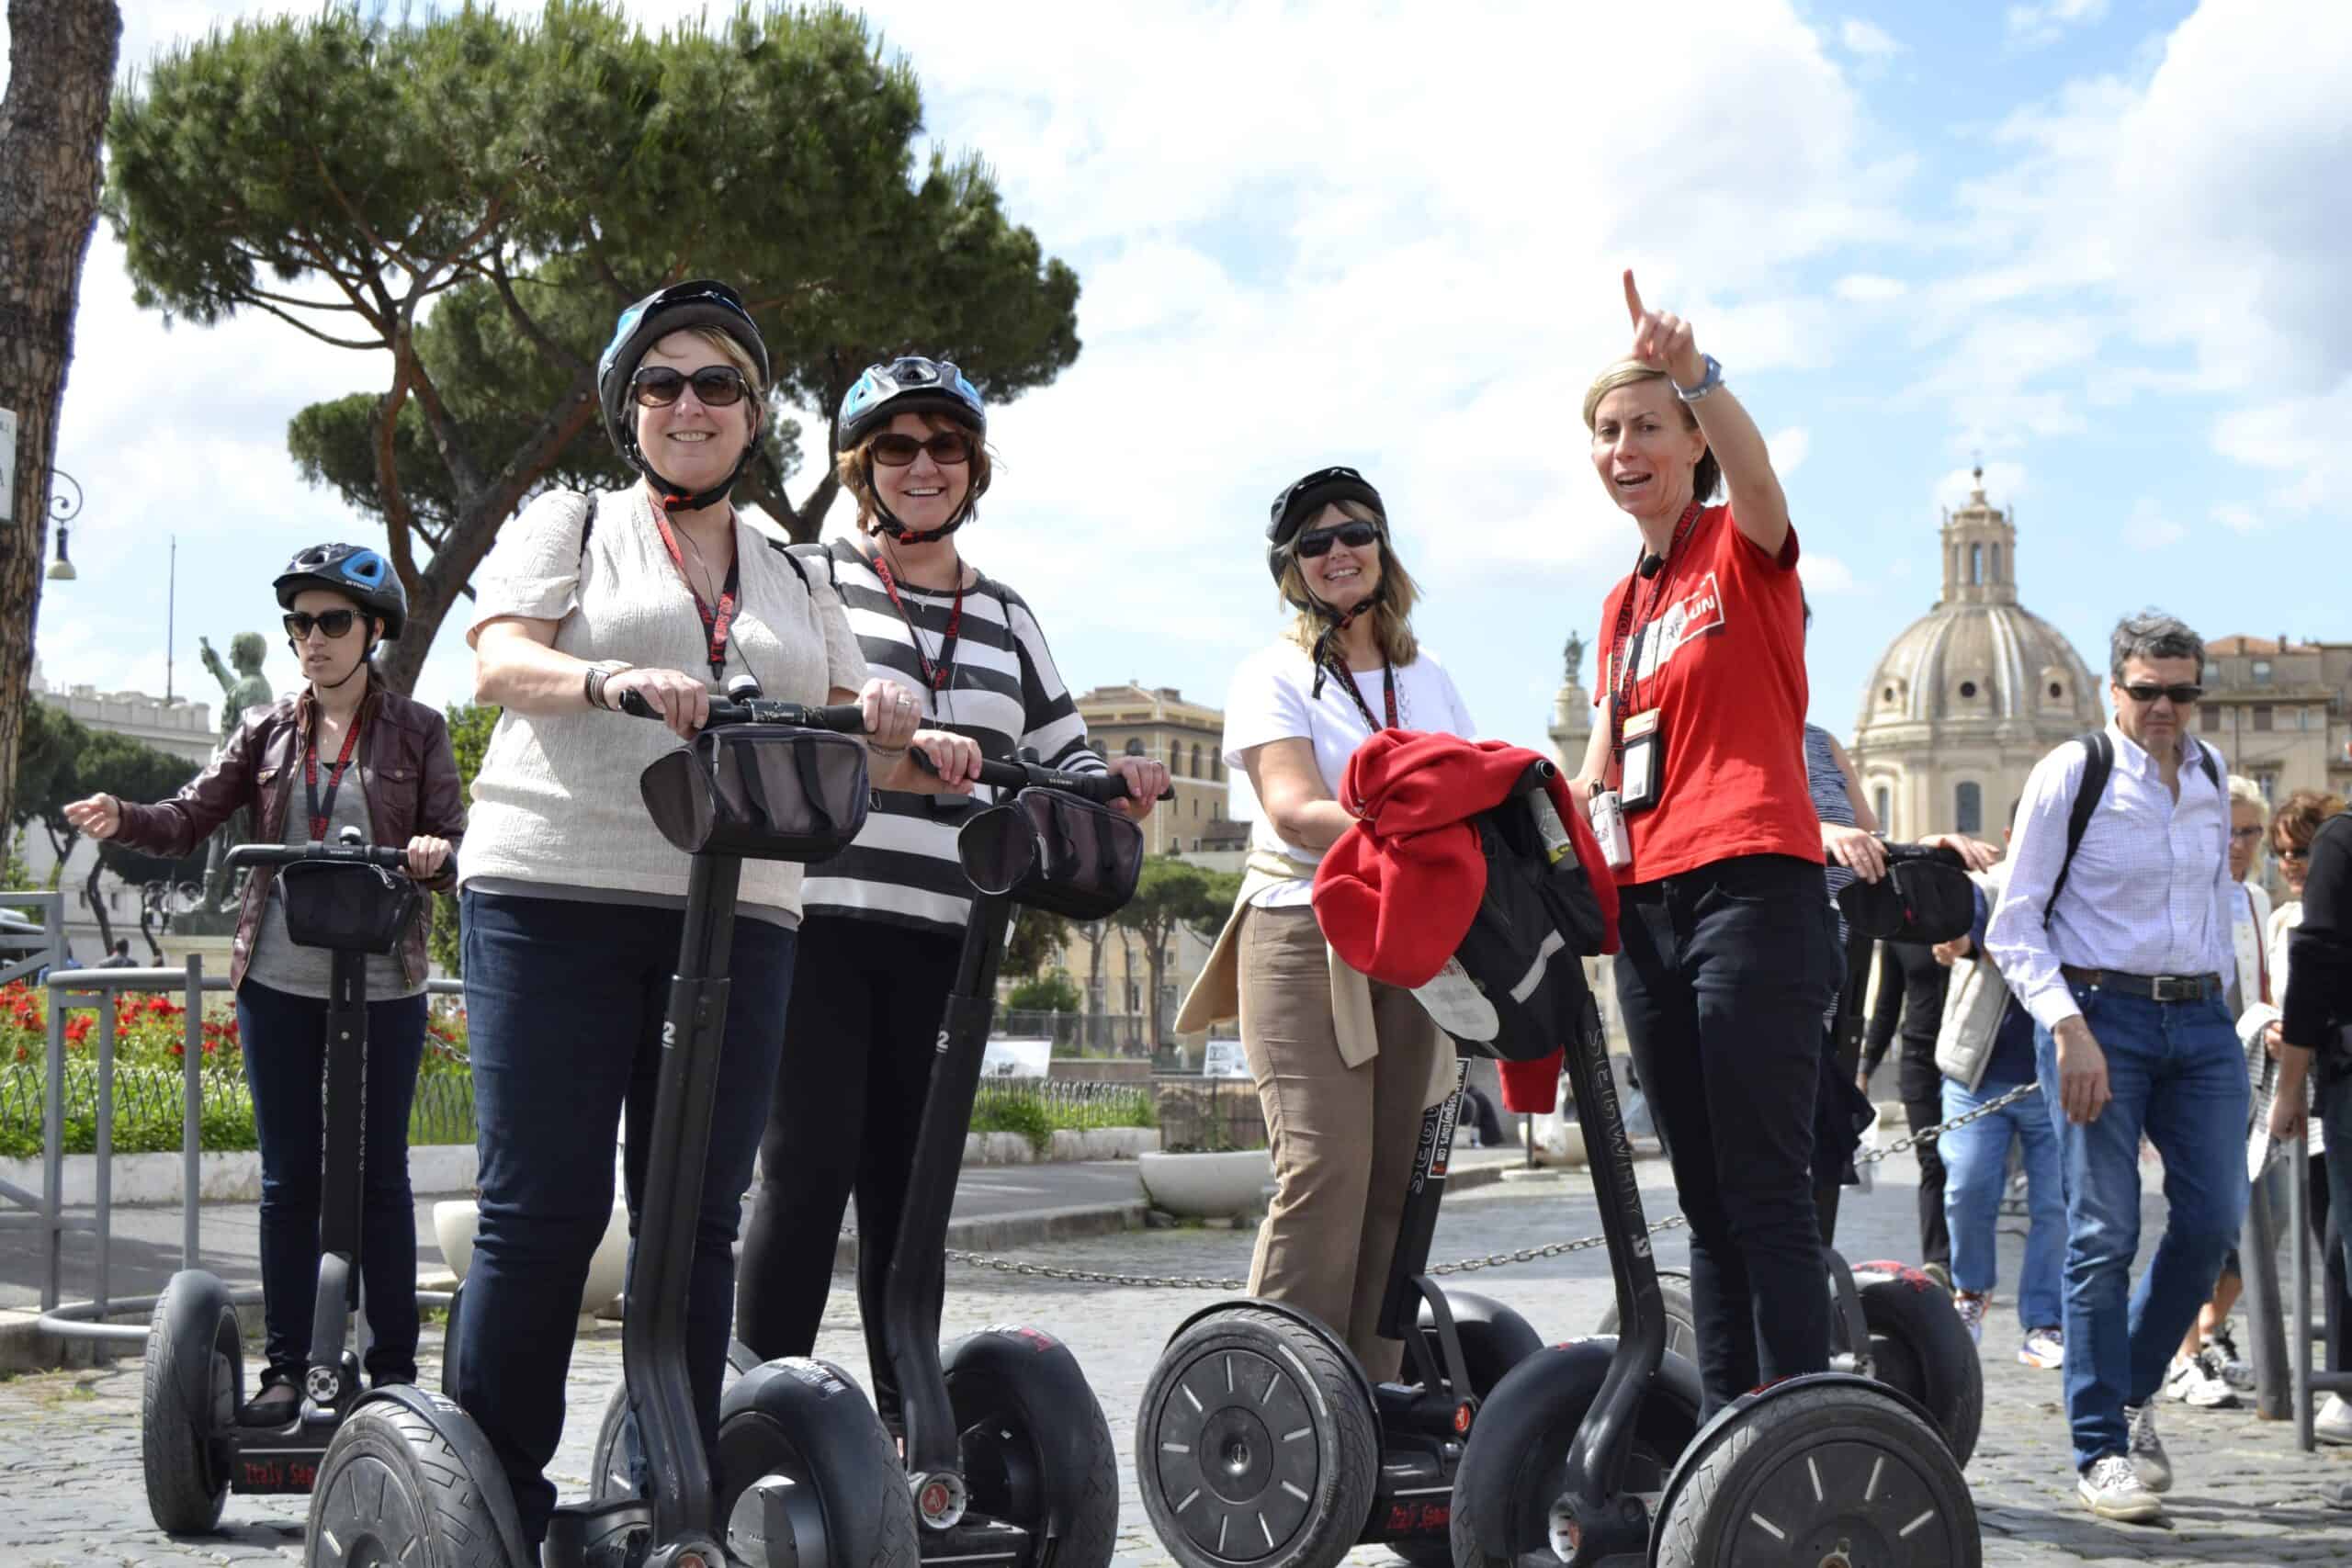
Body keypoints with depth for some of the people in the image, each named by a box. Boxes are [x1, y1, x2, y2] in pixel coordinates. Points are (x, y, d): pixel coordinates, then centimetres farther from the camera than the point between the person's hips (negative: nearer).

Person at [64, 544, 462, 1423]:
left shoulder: (416, 731, 4)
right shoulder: (266, 731, 10)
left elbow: (455, 842, 0)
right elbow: (191, 821, 2)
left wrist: (437, 851, -23)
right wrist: (122, 819, -18)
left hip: (384, 987, -2)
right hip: (279, 984, 2)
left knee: (378, 1177, 4)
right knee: (288, 1179, 6)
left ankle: (394, 1366, 11)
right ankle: (286, 1365, 13)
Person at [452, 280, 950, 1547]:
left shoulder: (797, 584, 22)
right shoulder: (570, 527, 11)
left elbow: (844, 743, 18)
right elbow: (498, 661, -6)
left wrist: (909, 752, -6)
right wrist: (610, 680, -26)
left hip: (736, 915, 3)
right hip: (554, 893, -3)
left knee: (698, 1214, 2)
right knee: (542, 1206, -5)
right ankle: (495, 1498, 4)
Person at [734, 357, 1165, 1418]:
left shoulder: (1006, 618, 20)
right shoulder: (813, 584, 7)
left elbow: (1064, 760, 20)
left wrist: (1115, 789, -2)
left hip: (943, 940, 4)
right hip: (821, 921, -4)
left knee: (913, 1180, 8)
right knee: (811, 1164, -10)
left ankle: (908, 1414, 16)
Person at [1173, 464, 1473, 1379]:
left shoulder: (1428, 681, 21)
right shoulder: (1274, 677, 4)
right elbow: (1295, 811, -13)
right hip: (1303, 935, -5)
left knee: (1397, 1177, 0)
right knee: (1325, 1167, -16)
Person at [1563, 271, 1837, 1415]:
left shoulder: (1745, 548, 1)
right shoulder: (1621, 605, 20)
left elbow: (1751, 466, -22)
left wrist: (1695, 373, -39)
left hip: (1751, 886, -7)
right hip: (1648, 904, 7)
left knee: (1764, 1189, -11)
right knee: (1704, 1195, 9)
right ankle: (1726, 1425, 13)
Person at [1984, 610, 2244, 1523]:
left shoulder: (2210, 773, 11)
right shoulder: (2071, 774, -6)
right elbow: (2014, 926, -8)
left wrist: (2220, 994, 15)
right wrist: (2069, 1029, -17)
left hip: (2199, 1018, 5)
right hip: (2099, 1013, -5)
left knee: (2213, 1218, 1)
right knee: (2104, 1233, -7)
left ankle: (2133, 1393, 23)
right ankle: (2101, 1451, 0)